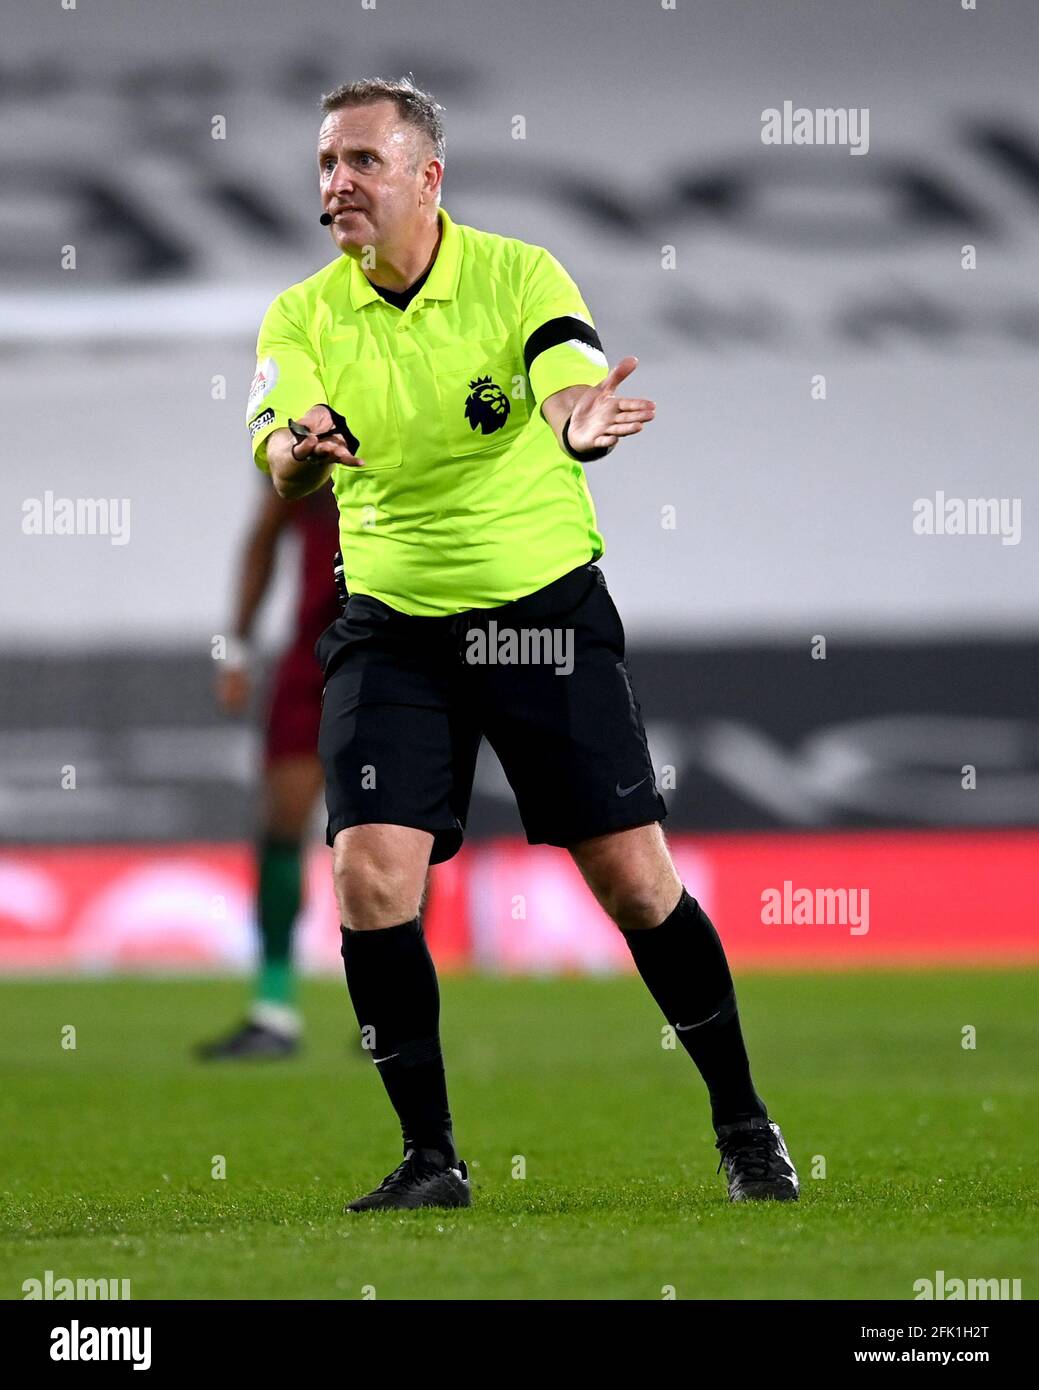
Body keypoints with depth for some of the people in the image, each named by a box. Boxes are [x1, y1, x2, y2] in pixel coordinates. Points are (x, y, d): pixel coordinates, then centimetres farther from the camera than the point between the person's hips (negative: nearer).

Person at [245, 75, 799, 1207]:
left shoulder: (517, 275, -8)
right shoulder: (303, 318, -2)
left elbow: (568, 386, -26)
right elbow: (283, 461, -18)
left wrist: (580, 419, -51)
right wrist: (299, 450, -43)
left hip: (544, 608, -2)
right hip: (391, 624, 2)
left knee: (635, 879, -3)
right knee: (370, 877, -14)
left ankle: (743, 1125, 16)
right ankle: (430, 1157, 0)